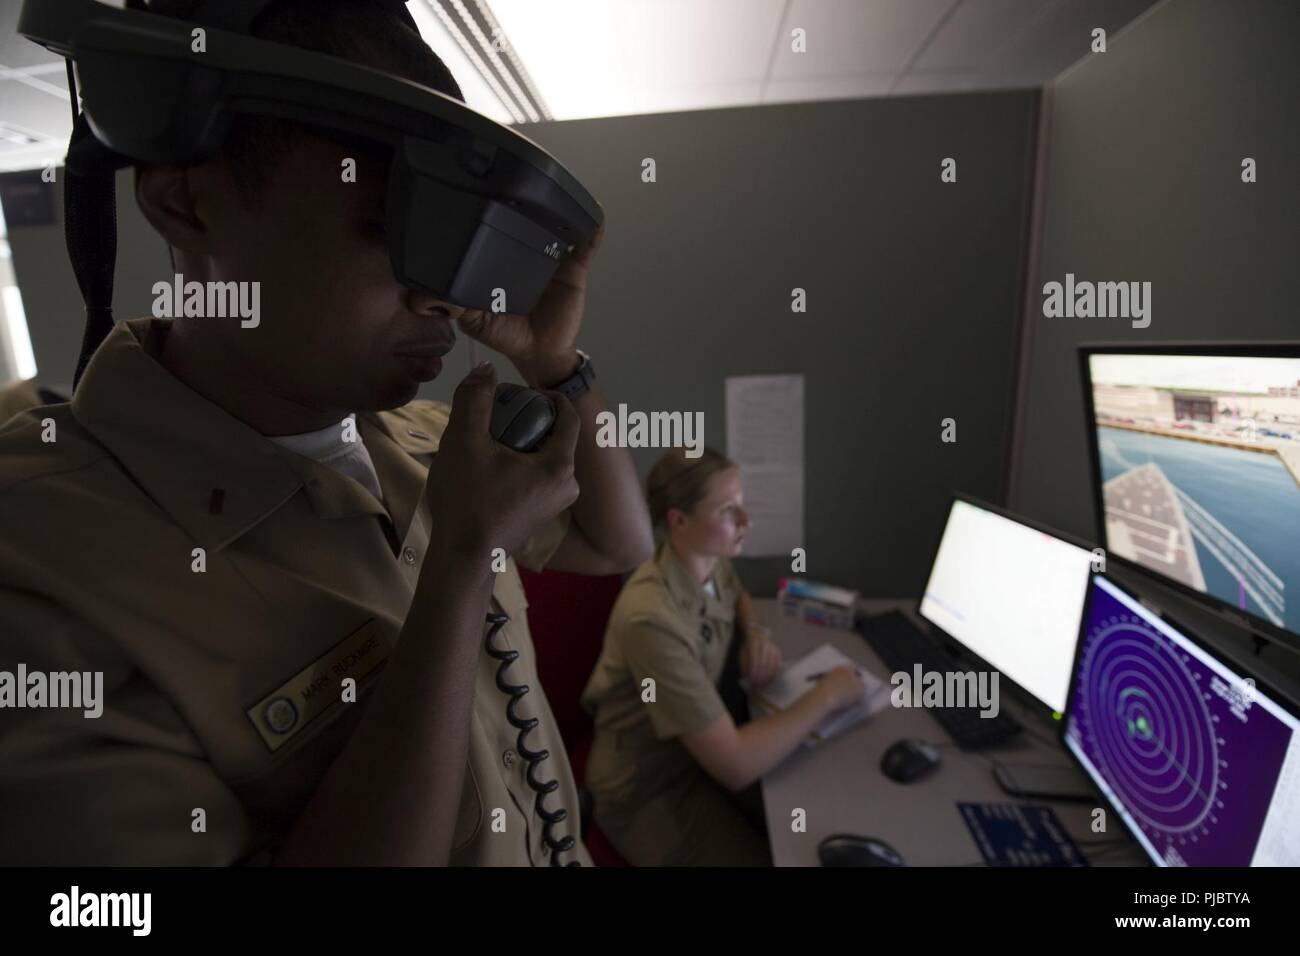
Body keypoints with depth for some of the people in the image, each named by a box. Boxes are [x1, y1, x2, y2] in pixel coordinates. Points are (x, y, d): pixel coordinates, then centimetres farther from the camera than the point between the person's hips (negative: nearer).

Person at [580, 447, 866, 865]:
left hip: (699, 747, 7)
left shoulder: (711, 560, -8)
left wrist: (756, 633, -4)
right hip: (649, 790, -7)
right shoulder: (652, 618, -34)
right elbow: (737, 767, -34)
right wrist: (826, 695, -22)